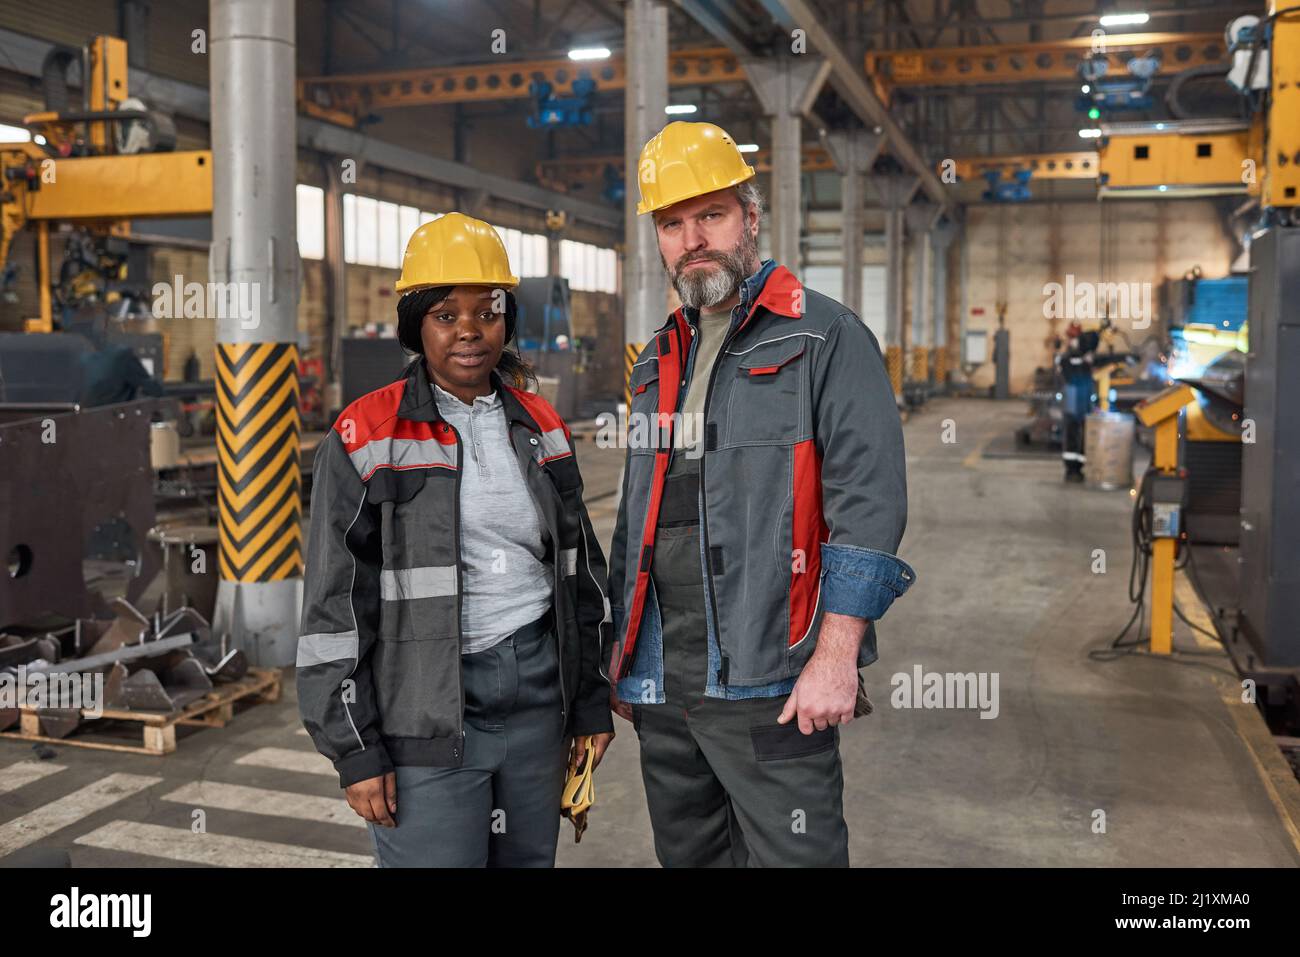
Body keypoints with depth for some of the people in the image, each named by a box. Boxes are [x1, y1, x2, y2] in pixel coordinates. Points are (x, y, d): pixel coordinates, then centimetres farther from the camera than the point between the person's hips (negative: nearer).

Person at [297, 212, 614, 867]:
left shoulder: (541, 428, 9)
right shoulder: (367, 438, -6)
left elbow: (577, 571, 15)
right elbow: (334, 606, -6)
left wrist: (592, 704, 14)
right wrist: (356, 751, -8)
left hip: (537, 694, 5)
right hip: (426, 713, -4)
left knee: (530, 859, 13)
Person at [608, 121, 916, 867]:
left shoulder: (826, 337, -4)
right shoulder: (658, 363, 16)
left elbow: (870, 501, -12)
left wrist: (836, 654, -19)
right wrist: (622, 647, 19)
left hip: (771, 683, -6)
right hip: (662, 684, 7)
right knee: (688, 855, 16)